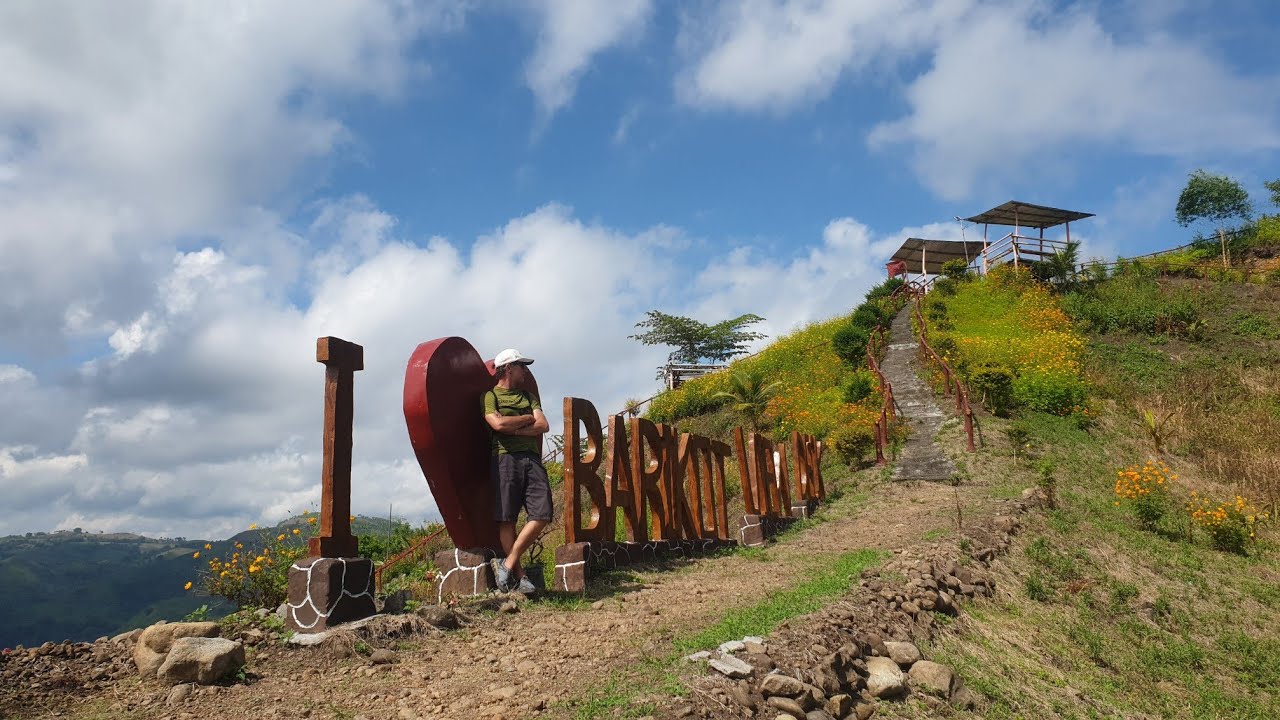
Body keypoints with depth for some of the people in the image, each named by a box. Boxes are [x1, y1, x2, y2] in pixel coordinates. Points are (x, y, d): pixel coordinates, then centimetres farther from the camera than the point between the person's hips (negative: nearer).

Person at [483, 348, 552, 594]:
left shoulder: (528, 396, 24)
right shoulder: (490, 395, 8)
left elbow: (543, 426, 11)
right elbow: (498, 423, -11)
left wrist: (513, 429, -4)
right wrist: (528, 418, 4)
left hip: (531, 458, 5)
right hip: (504, 457, -5)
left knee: (541, 515, -8)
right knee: (507, 518, -5)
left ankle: (508, 564, 1)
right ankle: (518, 574, 2)